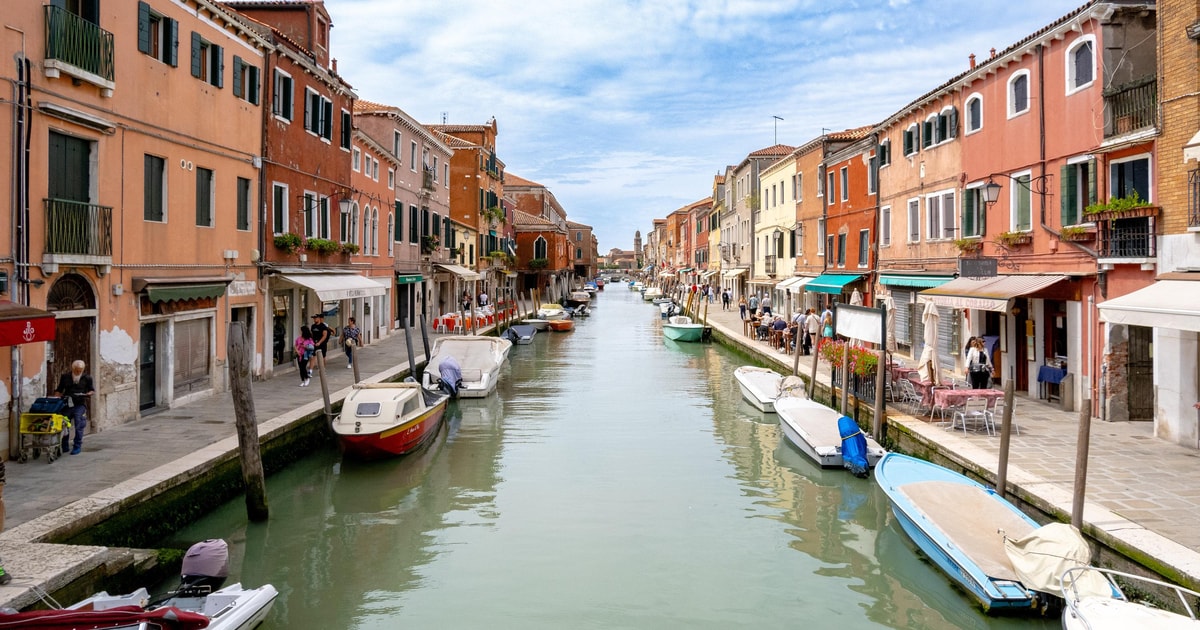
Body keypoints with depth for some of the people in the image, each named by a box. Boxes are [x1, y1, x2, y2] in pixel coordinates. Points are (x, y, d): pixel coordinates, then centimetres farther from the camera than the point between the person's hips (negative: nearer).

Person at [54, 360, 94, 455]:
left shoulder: (86, 378, 6)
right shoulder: (65, 377, 10)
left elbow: (92, 390, 13)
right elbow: (58, 390, 17)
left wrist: (88, 394, -8)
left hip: (80, 405, -2)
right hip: (67, 404, 2)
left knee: (79, 426, -9)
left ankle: (77, 447, -1)